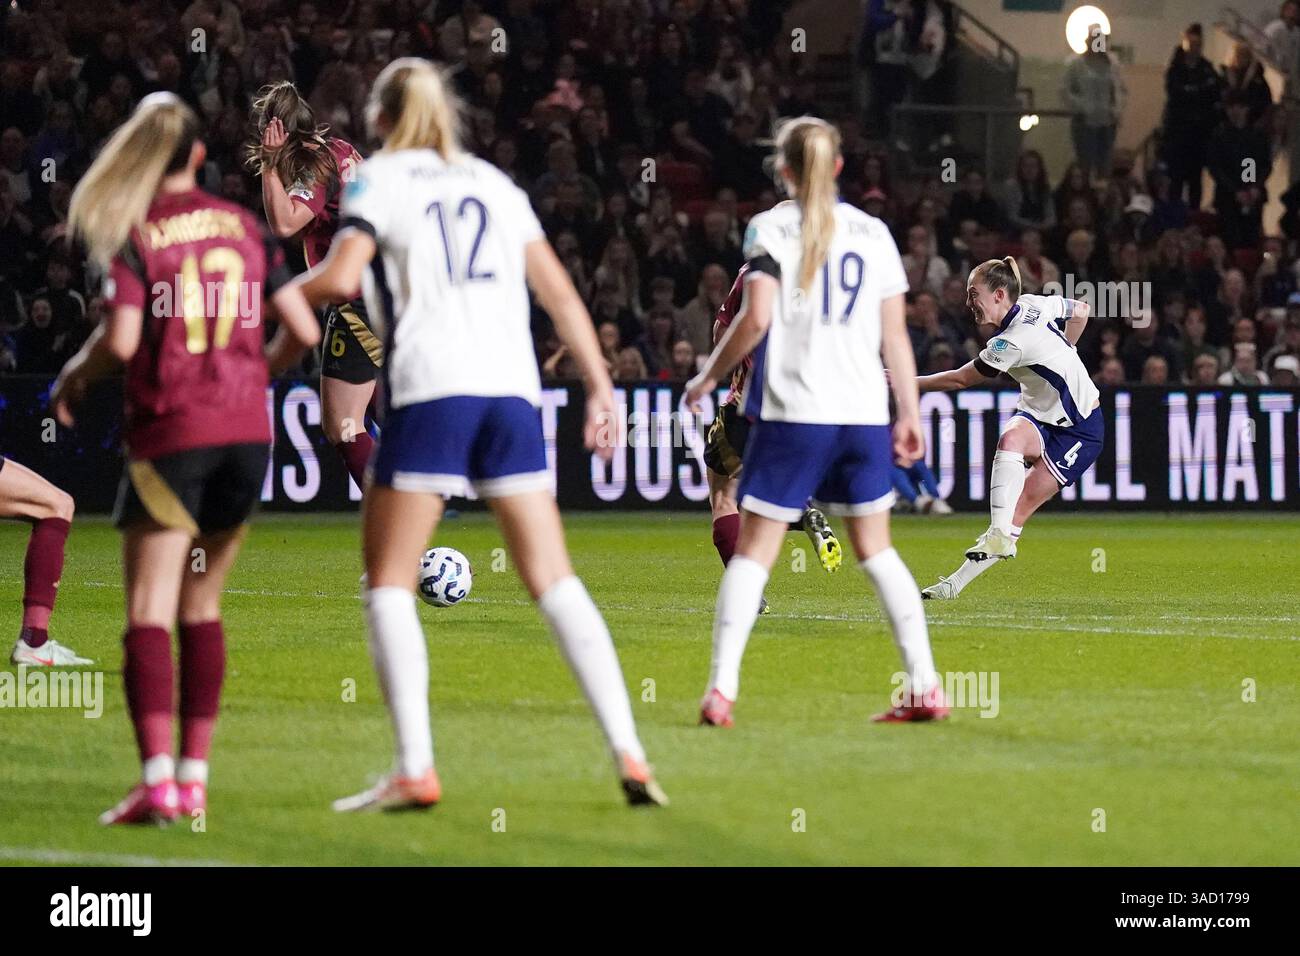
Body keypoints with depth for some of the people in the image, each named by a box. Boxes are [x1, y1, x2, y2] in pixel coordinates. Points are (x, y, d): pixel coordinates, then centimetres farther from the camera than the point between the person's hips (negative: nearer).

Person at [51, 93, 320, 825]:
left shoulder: (133, 235, -4)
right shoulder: (244, 226, 8)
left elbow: (121, 339, -15)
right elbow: (304, 330, 6)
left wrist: (76, 375, 5)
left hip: (171, 434, -4)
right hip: (247, 434, 4)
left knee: (149, 613, -4)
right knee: (202, 608, 15)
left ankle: (157, 779, -17)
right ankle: (196, 774, 13)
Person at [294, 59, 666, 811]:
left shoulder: (381, 179, 7)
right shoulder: (492, 182, 21)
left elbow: (340, 277, -8)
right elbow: (559, 291, 16)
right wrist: (600, 385, 17)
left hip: (431, 386, -4)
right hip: (512, 387, 4)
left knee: (389, 581, 3)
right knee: (554, 579, 6)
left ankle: (416, 768, -9)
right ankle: (629, 754, -3)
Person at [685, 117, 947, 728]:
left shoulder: (771, 228, -1)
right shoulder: (872, 232, 10)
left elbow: (756, 317, -13)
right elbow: (894, 333, 8)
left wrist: (709, 377, 0)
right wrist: (909, 413, 14)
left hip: (792, 410, -3)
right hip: (864, 412, 3)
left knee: (753, 550, 1)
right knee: (876, 550, 14)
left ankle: (721, 689, -9)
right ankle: (925, 688, 8)